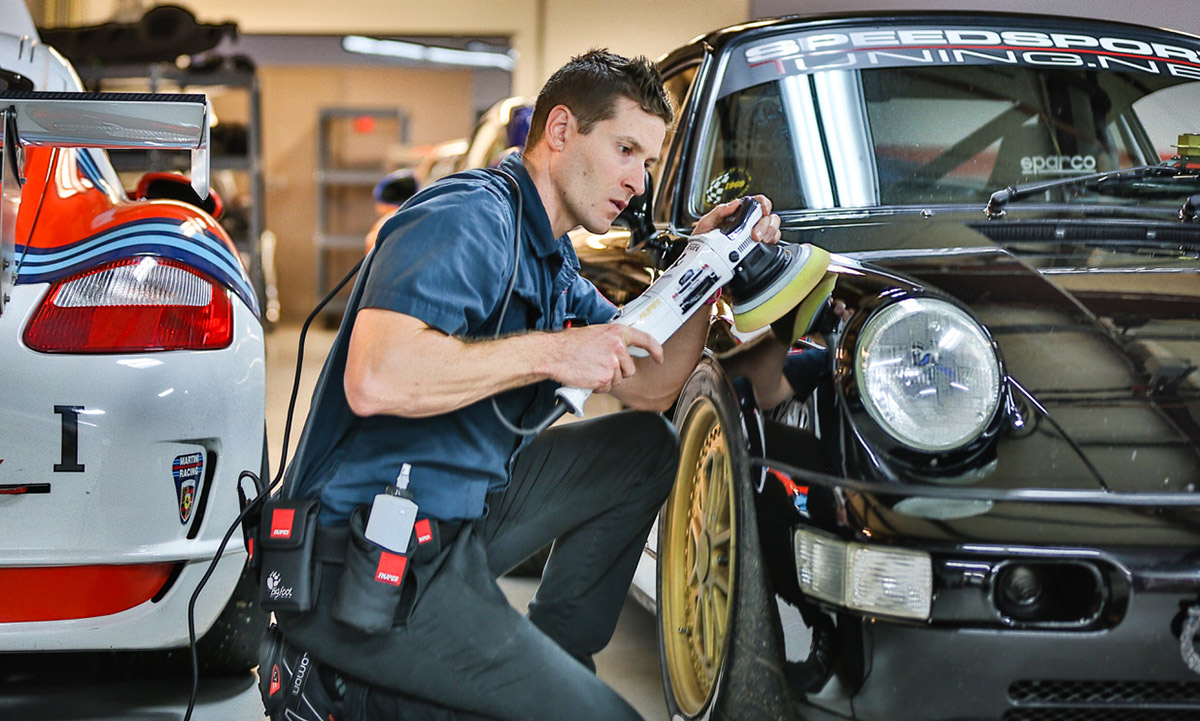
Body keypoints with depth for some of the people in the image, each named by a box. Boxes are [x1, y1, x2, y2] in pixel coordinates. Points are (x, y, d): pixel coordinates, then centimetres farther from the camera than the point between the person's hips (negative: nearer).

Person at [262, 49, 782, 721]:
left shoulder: (552, 262, 17)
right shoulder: (469, 218, -16)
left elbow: (650, 389, 20)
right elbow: (374, 380, -31)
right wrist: (550, 353, -23)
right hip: (368, 563, -10)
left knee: (648, 446, 15)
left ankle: (555, 653, 16)